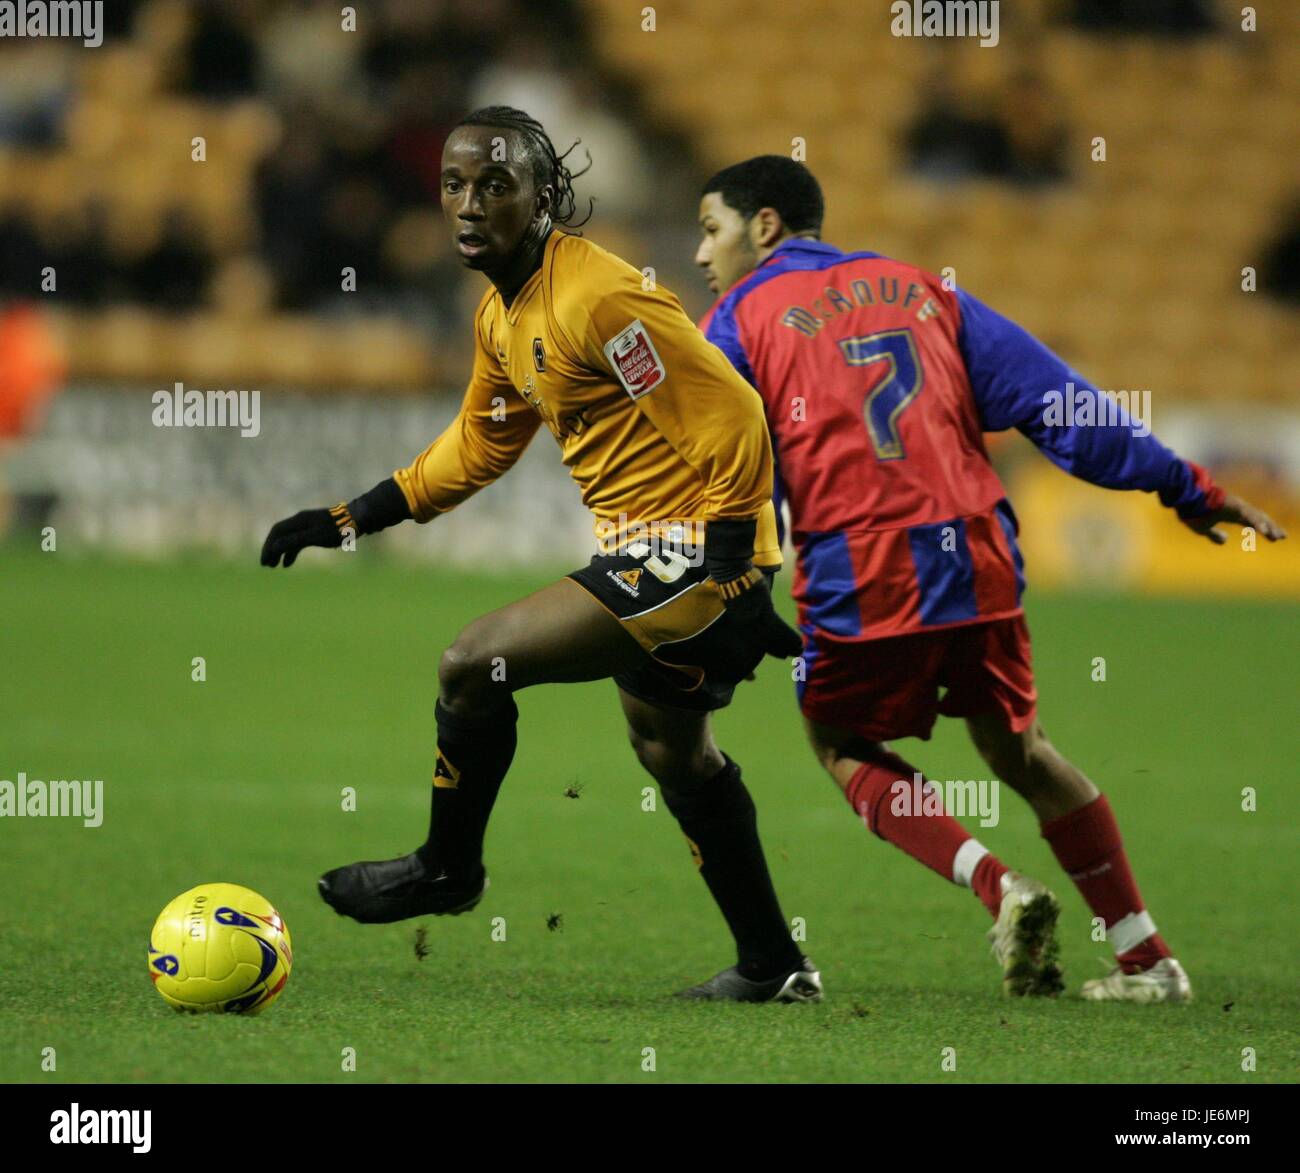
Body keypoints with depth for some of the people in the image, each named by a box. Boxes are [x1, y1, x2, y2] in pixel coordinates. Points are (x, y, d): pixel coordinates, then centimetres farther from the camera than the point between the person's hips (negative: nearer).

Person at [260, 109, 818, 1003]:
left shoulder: (598, 298, -21)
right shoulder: (502, 313, 10)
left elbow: (731, 419, -22)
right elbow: (478, 448, 25)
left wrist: (732, 571, -23)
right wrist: (347, 520, 20)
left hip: (695, 548, -10)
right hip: (654, 553, 10)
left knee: (475, 666, -11)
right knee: (671, 750, 22)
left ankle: (447, 870, 12)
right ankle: (772, 967, 33)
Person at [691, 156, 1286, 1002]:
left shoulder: (739, 322, 7)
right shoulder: (917, 289, 18)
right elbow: (1049, 395, 14)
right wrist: (1188, 487, 17)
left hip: (864, 580, -4)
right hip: (978, 559, 4)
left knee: (844, 744, 17)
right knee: (1016, 747, 19)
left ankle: (997, 886, -6)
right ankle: (1148, 958, 17)